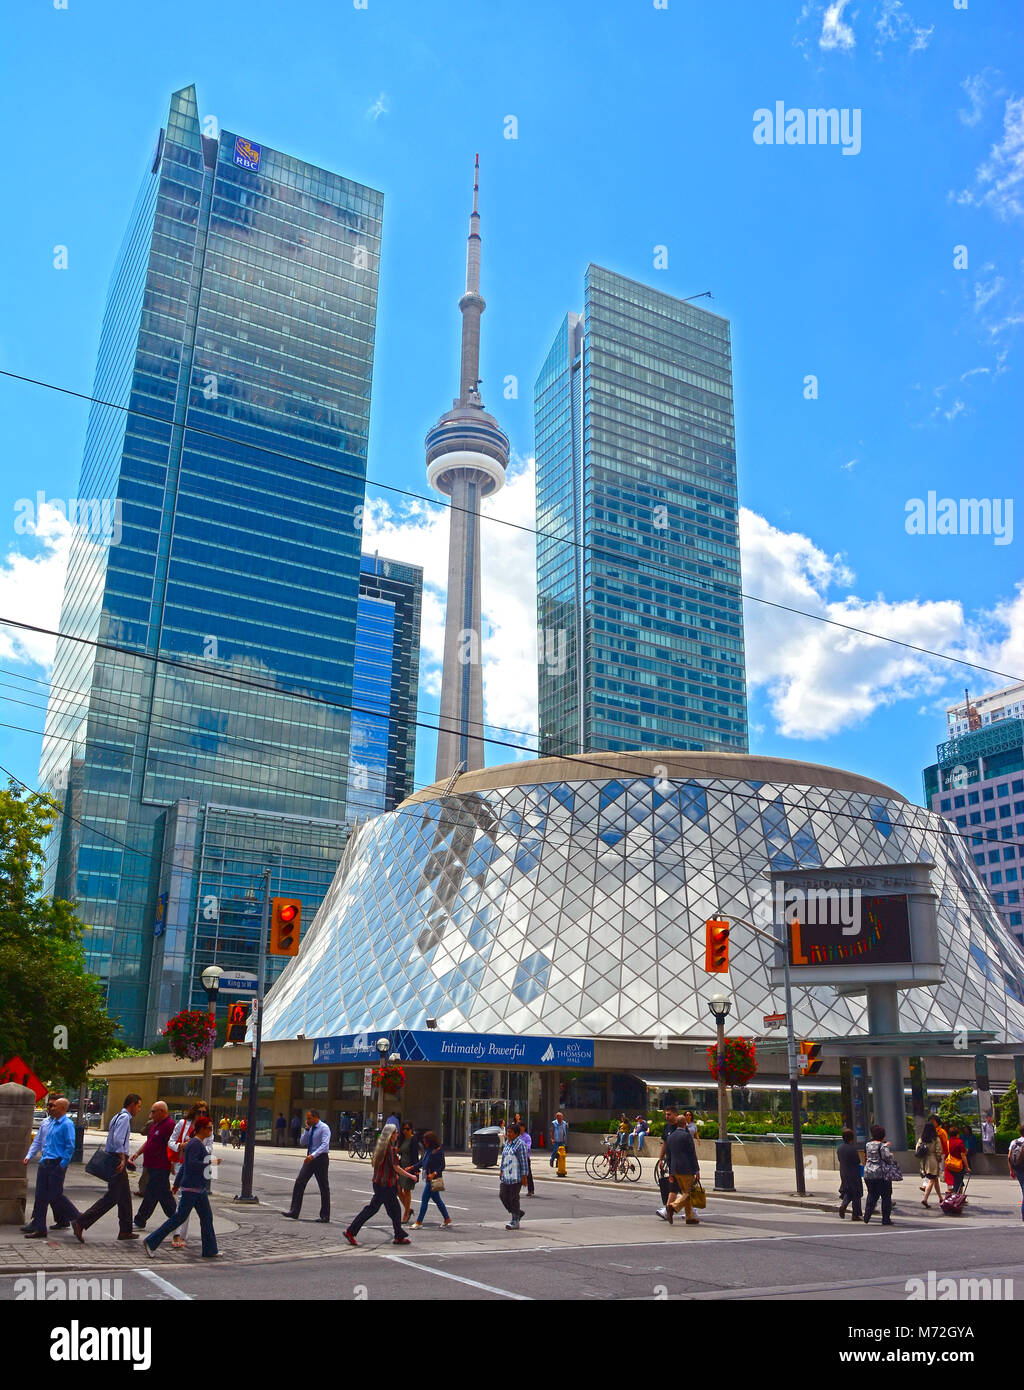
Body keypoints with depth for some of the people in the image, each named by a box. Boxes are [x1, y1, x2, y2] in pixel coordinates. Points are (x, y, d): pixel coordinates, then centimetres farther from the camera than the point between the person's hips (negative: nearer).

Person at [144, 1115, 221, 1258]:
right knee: (180, 1217, -4)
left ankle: (210, 1250, 12)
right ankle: (151, 1242, 5)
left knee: (207, 1217, 8)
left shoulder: (200, 1143, 14)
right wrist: (210, 1162, -22)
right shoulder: (195, 1144, -15)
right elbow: (192, 1164, -27)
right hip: (191, 1188, -10)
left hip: (200, 1188, 10)